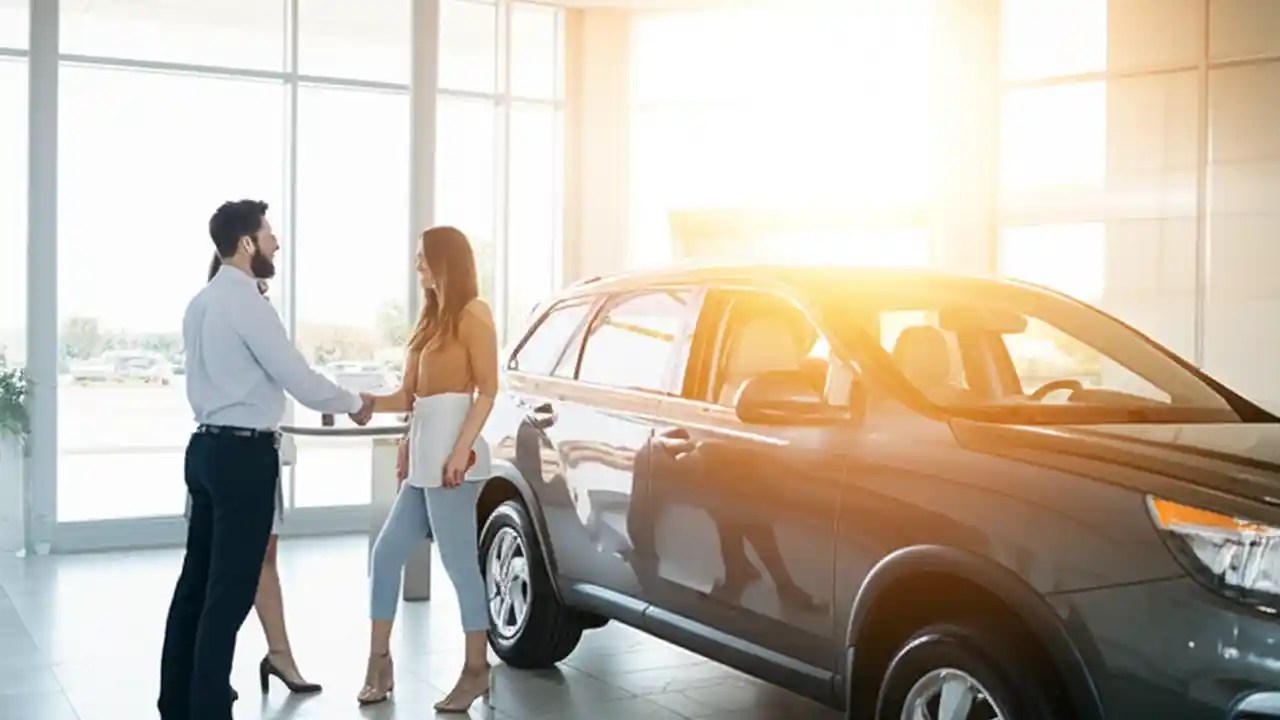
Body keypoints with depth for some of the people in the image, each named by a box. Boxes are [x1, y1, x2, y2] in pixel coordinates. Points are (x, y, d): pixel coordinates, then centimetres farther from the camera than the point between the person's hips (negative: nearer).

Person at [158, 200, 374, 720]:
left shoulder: (203, 301, 13)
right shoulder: (245, 301, -15)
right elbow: (297, 376, -15)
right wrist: (354, 403, 0)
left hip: (208, 446, 9)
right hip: (243, 453, -9)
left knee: (198, 578, 14)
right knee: (231, 588, -4)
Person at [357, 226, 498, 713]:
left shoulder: (472, 314, -4)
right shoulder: (431, 318, 20)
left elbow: (488, 392, -11)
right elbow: (407, 398, 16)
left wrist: (461, 450, -20)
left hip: (450, 455, -9)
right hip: (422, 456, 9)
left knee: (458, 563, -4)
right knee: (386, 555, 9)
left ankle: (476, 670, 6)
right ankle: (380, 664, 17)